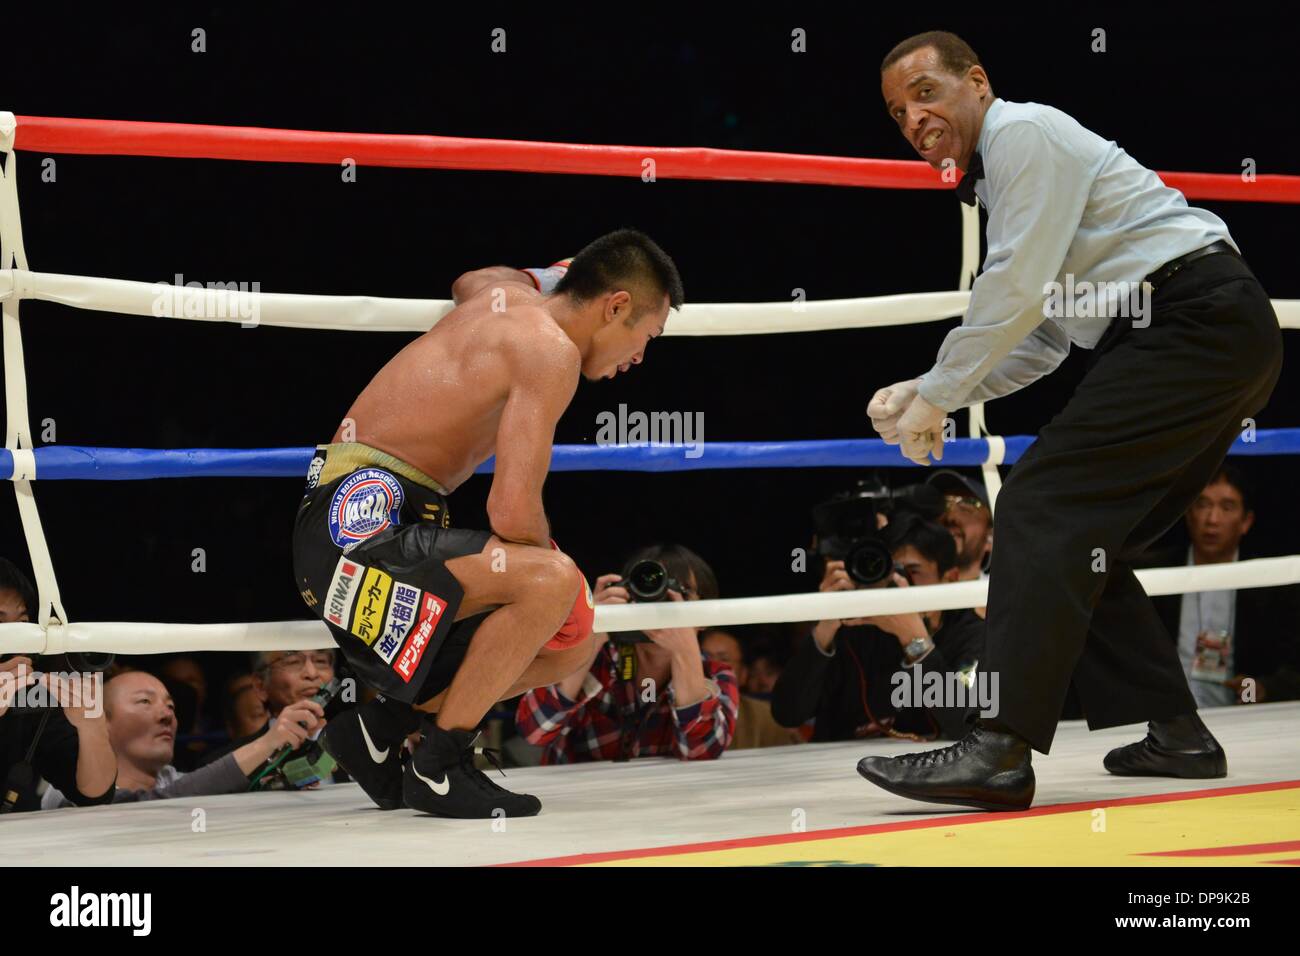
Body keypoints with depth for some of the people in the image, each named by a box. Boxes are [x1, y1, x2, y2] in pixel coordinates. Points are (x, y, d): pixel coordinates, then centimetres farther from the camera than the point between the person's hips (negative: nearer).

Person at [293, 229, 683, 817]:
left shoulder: (505, 290, 14)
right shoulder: (551, 350, -14)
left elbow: (465, 282, 43)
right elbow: (513, 512, -21)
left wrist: (559, 276, 49)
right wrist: (547, 565, -2)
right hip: (363, 522, -10)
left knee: (571, 644, 12)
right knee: (553, 581, -29)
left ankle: (381, 725, 17)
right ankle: (440, 766, -14)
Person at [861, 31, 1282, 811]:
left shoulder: (1025, 133, -5)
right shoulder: (996, 182, 25)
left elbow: (1016, 293, -13)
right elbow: (1042, 342, 25)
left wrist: (936, 394, -4)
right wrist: (930, 394, 13)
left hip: (1198, 324, -10)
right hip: (1222, 338, 10)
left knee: (1044, 505, -17)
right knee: (1086, 538, 13)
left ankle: (1001, 750, -25)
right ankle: (1176, 735, 14)